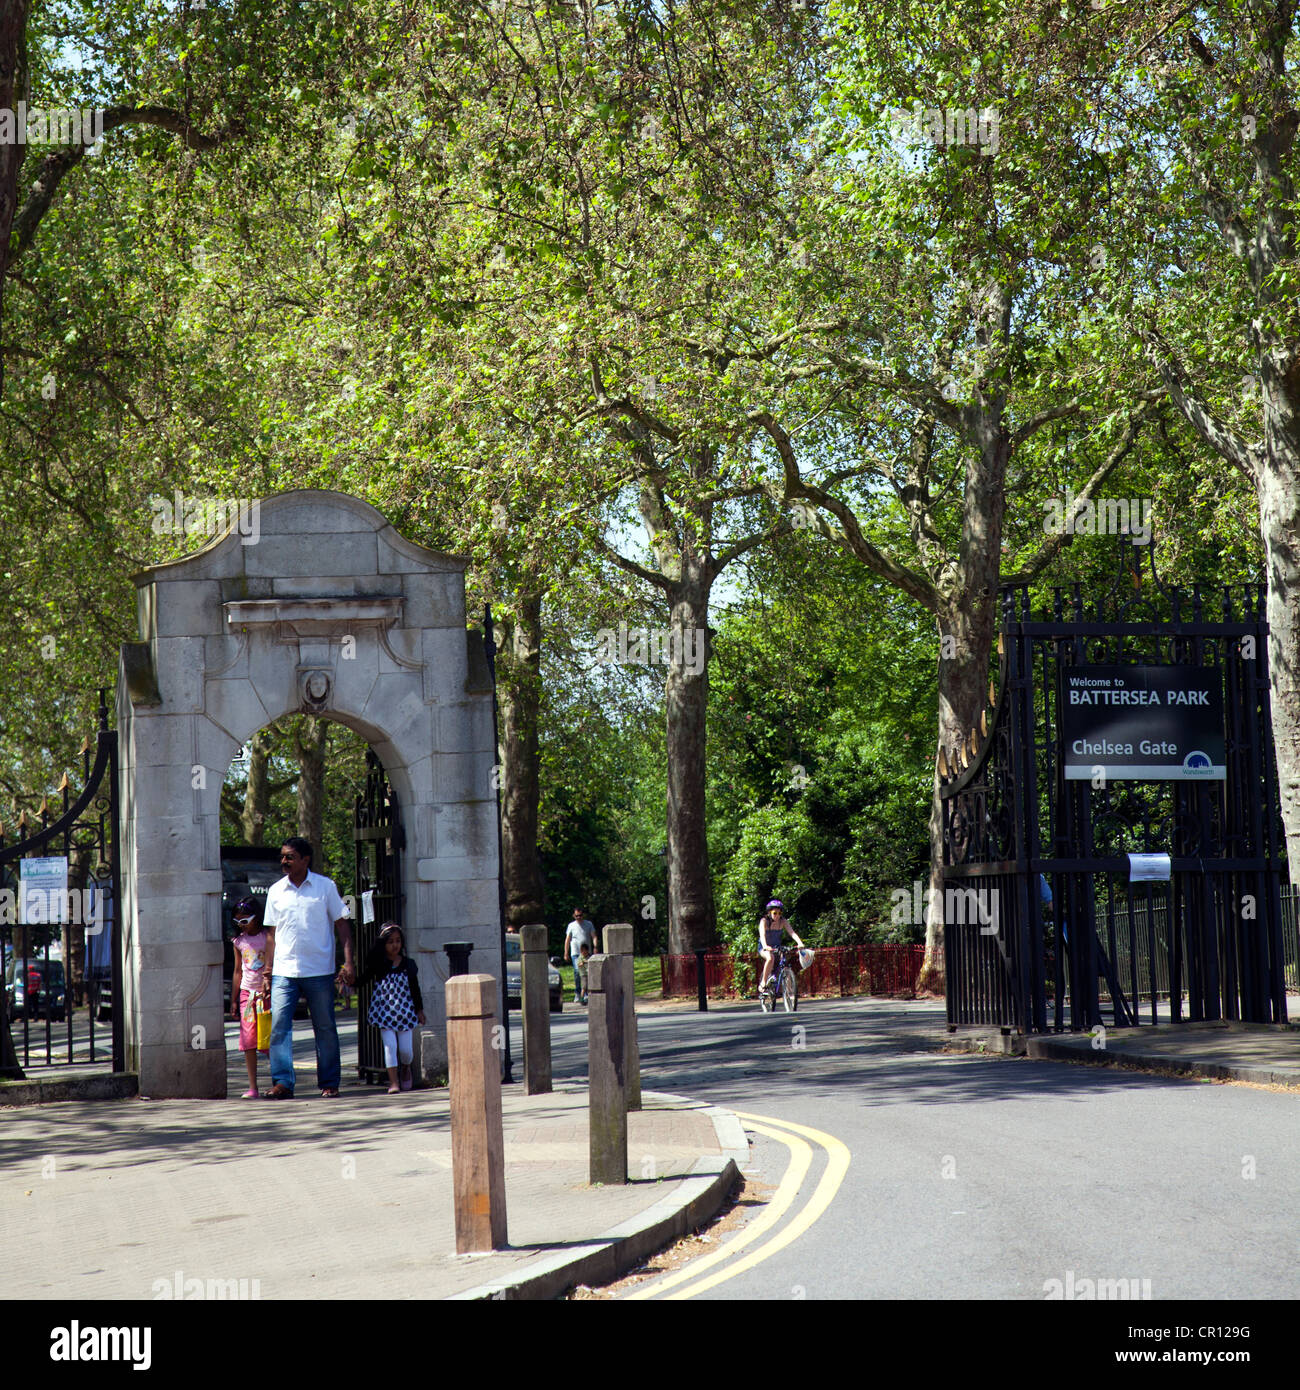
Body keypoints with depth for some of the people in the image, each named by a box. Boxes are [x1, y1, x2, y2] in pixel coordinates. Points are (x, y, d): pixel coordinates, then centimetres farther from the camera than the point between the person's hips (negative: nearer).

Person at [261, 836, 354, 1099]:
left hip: (319, 971, -2)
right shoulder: (276, 890, 8)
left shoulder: (325, 886, 2)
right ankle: (282, 1083, -10)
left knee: (325, 1028, 4)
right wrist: (266, 970, 9)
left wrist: (348, 963, -5)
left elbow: (342, 924, 3)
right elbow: (272, 932, 13)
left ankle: (329, 1083, 14)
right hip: (284, 970, 2)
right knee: (279, 1025, -10)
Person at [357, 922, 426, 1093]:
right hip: (384, 1011, -1)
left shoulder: (408, 964, 3)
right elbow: (363, 979, 0)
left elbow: (415, 988, 9)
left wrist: (419, 1010, 9)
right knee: (389, 1045, -9)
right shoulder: (378, 965, -2)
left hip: (405, 1011, 1)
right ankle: (393, 1081, -4)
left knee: (405, 1048, 1)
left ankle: (406, 1069, 33)